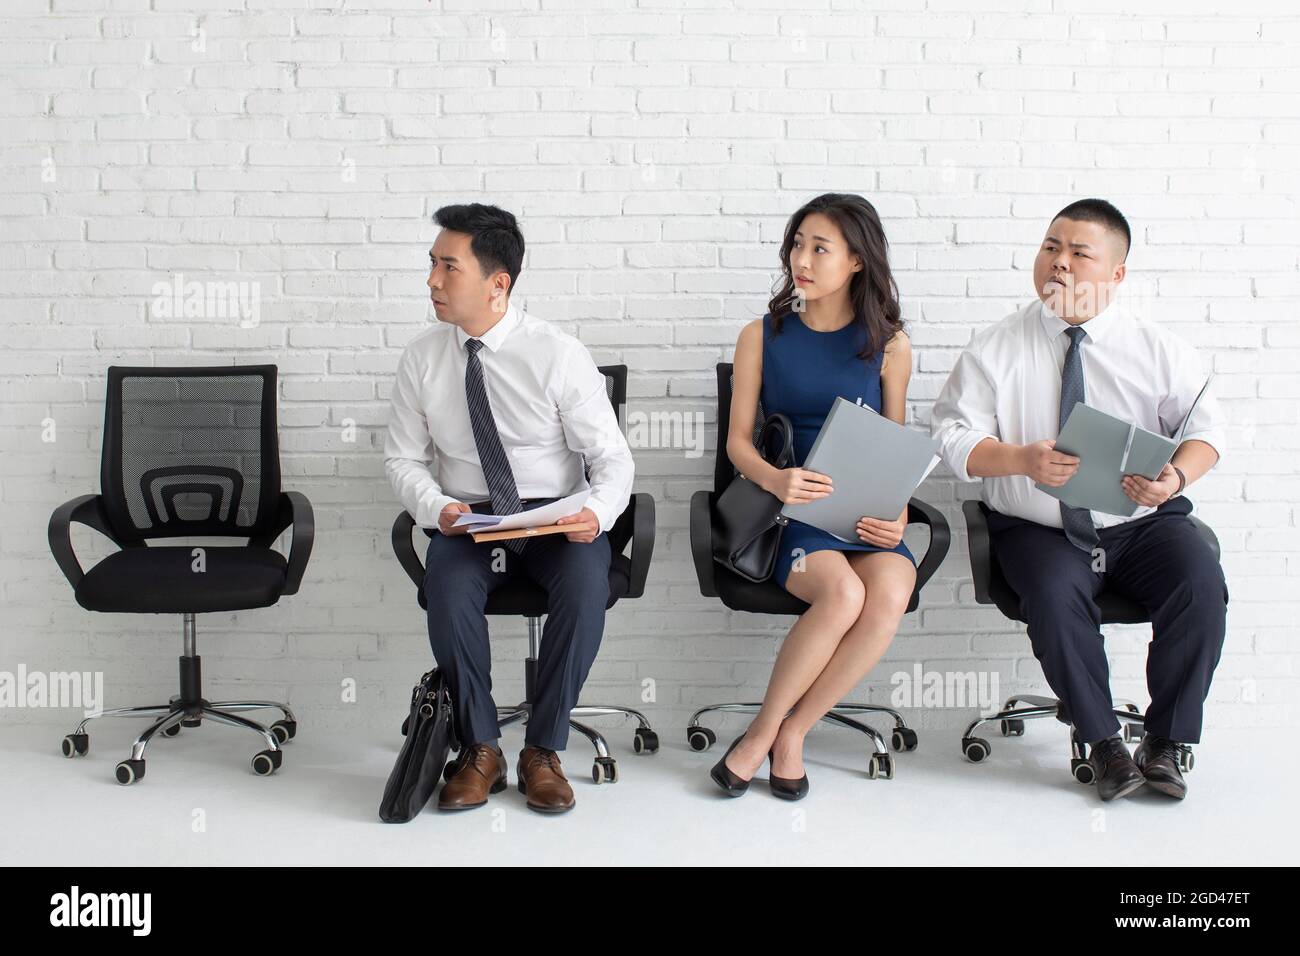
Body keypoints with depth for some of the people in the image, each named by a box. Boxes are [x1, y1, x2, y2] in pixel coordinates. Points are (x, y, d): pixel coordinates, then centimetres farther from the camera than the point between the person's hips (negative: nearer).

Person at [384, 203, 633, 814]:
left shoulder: (558, 355, -8)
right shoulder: (421, 358, 2)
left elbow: (611, 457, -5)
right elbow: (402, 459, 8)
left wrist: (597, 512, -26)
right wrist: (437, 507, -14)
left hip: (557, 520, -2)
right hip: (466, 521, 2)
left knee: (586, 586, -33)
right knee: (446, 589, -31)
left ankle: (542, 750, -12)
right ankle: (480, 751, -9)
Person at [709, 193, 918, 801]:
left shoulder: (888, 344, 8)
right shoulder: (762, 337, 7)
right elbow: (738, 440, 4)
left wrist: (897, 517, -7)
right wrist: (775, 479, -19)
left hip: (865, 514, 2)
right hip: (788, 510, -1)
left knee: (890, 595, -31)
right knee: (842, 593, -33)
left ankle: (785, 730, -14)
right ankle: (772, 727, -11)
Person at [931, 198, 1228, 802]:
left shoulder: (1157, 349, 5)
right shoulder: (994, 351, 1)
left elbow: (1205, 428, 3)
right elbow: (956, 440, -5)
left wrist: (1177, 475, -19)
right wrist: (1022, 460, -25)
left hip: (1143, 524, 2)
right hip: (1041, 528, -1)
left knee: (1201, 584, -26)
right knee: (1055, 596, -32)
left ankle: (1164, 741, -7)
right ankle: (1103, 742, -10)